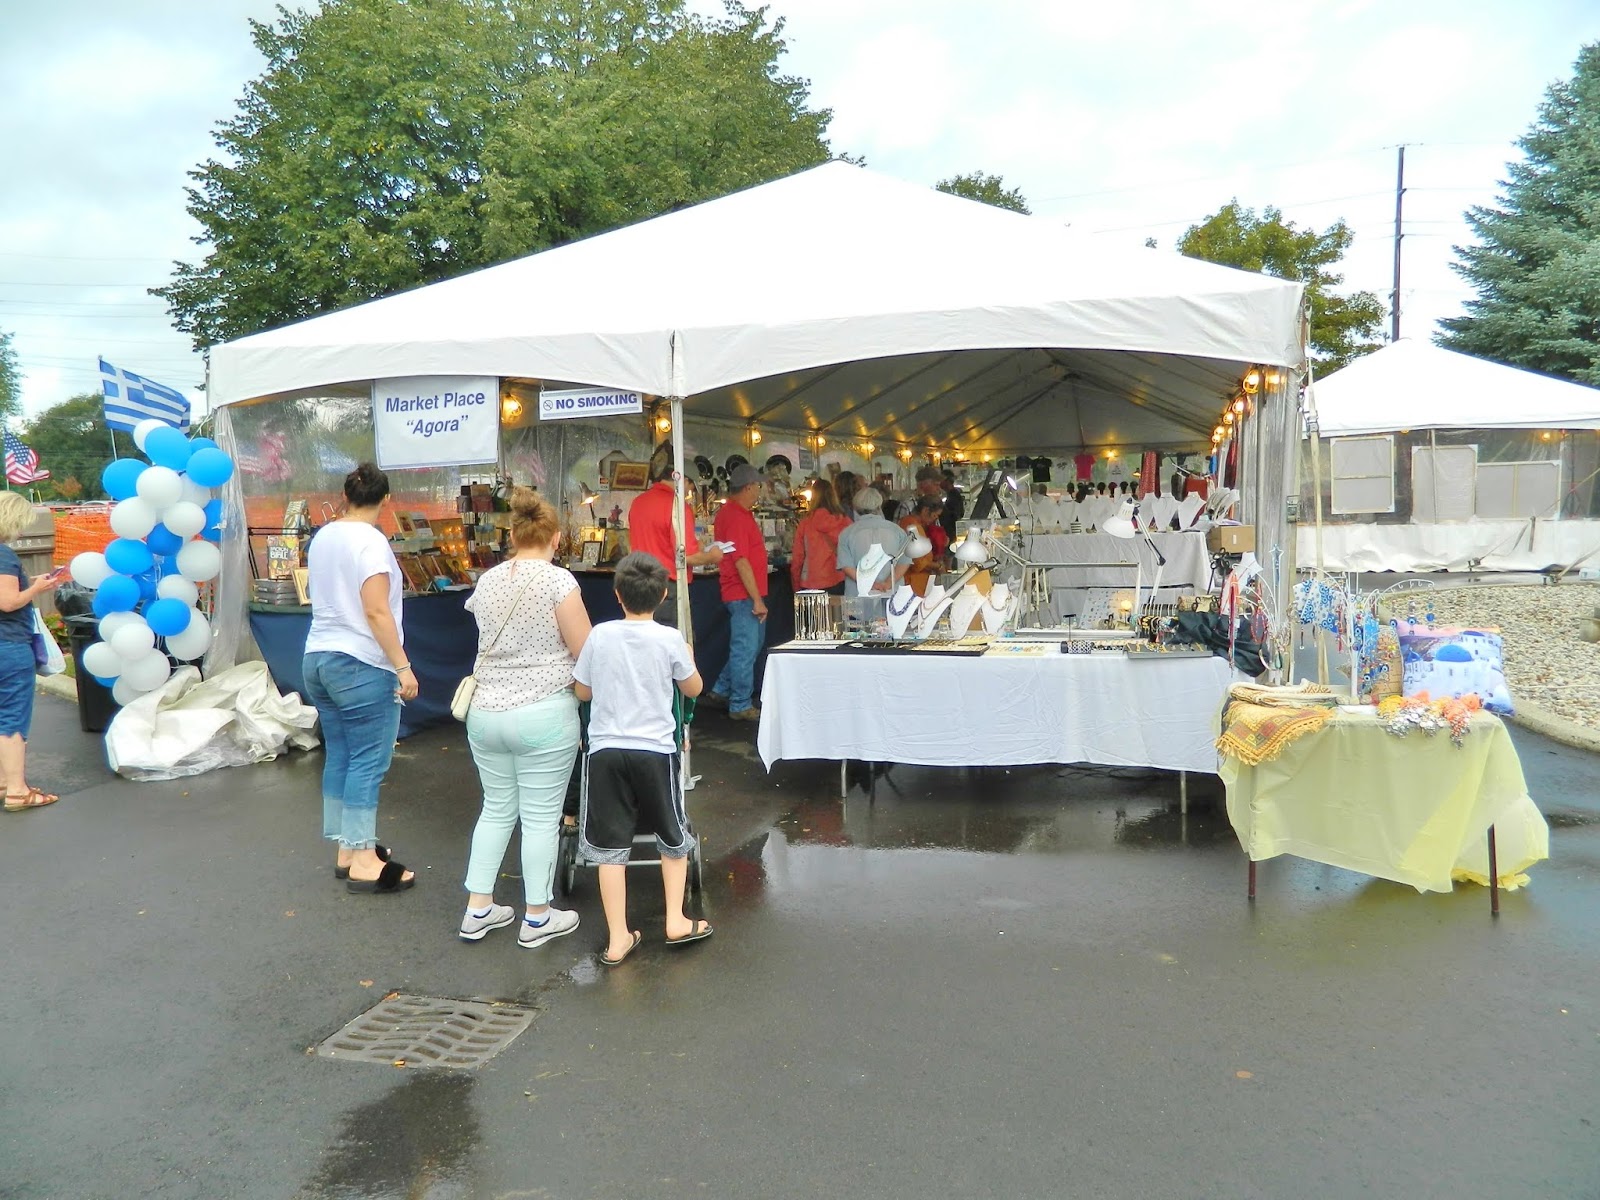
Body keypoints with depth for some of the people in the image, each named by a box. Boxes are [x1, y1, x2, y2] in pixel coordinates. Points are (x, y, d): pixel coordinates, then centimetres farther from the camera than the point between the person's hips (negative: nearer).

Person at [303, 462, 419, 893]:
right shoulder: (371, 541, -14)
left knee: (338, 755, 13)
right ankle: (363, 862, 0)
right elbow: (376, 611, -20)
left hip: (319, 659, 9)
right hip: (361, 666, -9)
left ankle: (347, 848, 21)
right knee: (368, 762, -4)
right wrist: (403, 667, -19)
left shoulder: (322, 537, 12)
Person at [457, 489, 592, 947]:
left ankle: (477, 910, 25)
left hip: (485, 712, 6)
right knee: (541, 816, 6)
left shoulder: (486, 582, 7)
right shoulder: (558, 581, -12)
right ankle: (537, 918, 17)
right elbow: (585, 652, -10)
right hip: (543, 714, -6)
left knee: (497, 808, 18)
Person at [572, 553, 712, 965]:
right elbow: (693, 689, 8)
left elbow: (582, 691, 9)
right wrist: (687, 656, 24)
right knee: (673, 838, 19)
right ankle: (675, 921, 21)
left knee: (610, 846, 6)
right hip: (655, 751, -1)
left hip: (606, 750, 1)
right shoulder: (670, 639, -6)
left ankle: (618, 939, 9)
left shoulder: (600, 636, -2)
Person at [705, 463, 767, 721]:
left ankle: (720, 692, 27)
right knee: (745, 650, -2)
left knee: (749, 646, 19)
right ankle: (741, 706, 7)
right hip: (744, 594, -11)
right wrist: (757, 600, -21)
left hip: (745, 594, 11)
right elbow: (741, 562, -23)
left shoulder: (730, 511, 14)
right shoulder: (737, 517, -19)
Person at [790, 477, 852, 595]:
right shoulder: (845, 521, -2)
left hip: (811, 584, -1)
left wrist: (797, 587, 12)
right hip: (839, 582, 1)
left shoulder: (806, 522, -2)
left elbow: (797, 557, 2)